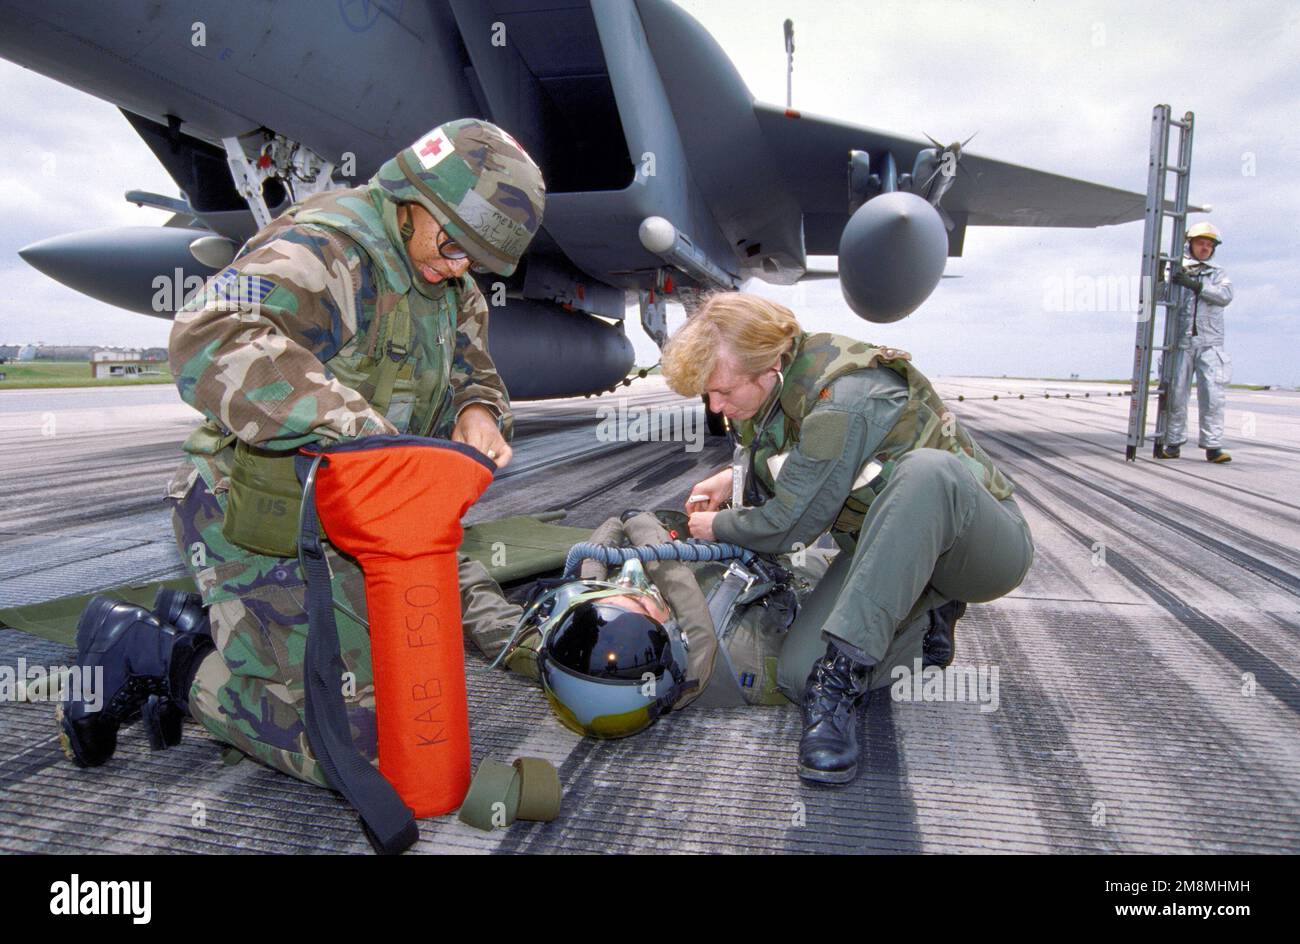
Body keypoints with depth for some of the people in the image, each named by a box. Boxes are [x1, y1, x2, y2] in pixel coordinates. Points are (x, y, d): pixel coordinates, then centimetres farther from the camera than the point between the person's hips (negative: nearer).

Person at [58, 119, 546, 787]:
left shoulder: (448, 285, 11)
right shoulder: (325, 248, -19)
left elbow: (472, 371, 19)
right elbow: (211, 343, -34)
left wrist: (476, 411, -6)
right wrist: (355, 423, -41)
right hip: (268, 521, -9)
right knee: (351, 744, -11)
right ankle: (140, 654, 8)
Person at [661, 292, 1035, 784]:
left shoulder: (843, 397, -28)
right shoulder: (777, 385, 0)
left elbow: (791, 525, -21)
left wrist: (719, 527, -2)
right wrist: (733, 477, 6)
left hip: (984, 542, -7)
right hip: (879, 546, 7)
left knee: (926, 469, -42)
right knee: (799, 673, -15)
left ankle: (841, 674, -38)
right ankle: (927, 611, 9)